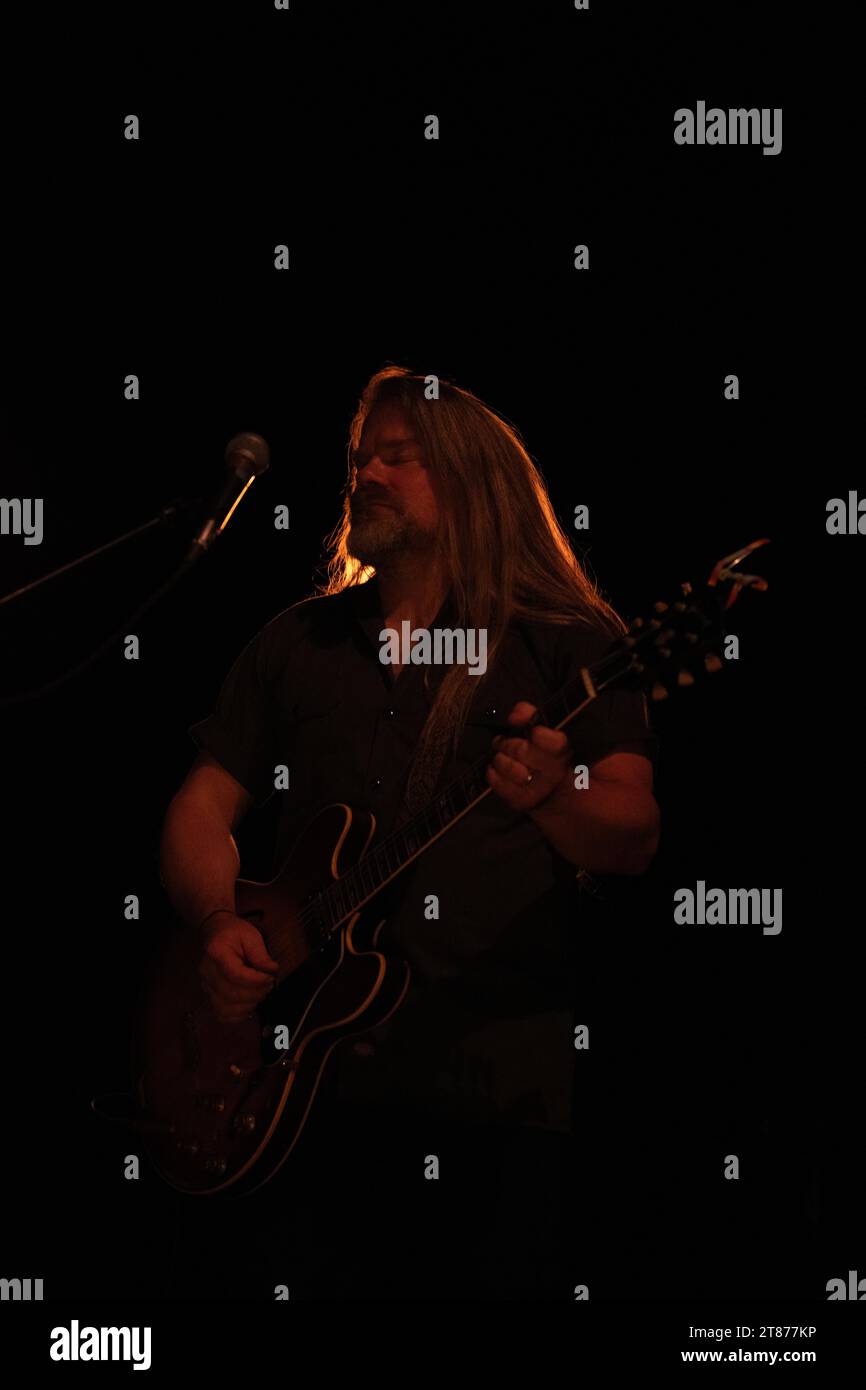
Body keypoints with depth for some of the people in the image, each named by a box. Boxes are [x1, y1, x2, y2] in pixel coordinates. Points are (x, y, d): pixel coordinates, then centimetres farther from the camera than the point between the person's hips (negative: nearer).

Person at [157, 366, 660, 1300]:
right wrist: (218, 927, -4)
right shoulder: (297, 642, 16)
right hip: (304, 1079, 3)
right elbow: (202, 808, 15)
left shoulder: (568, 643, 3)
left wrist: (552, 799, -28)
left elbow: (633, 839, -6)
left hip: (495, 1086, -3)